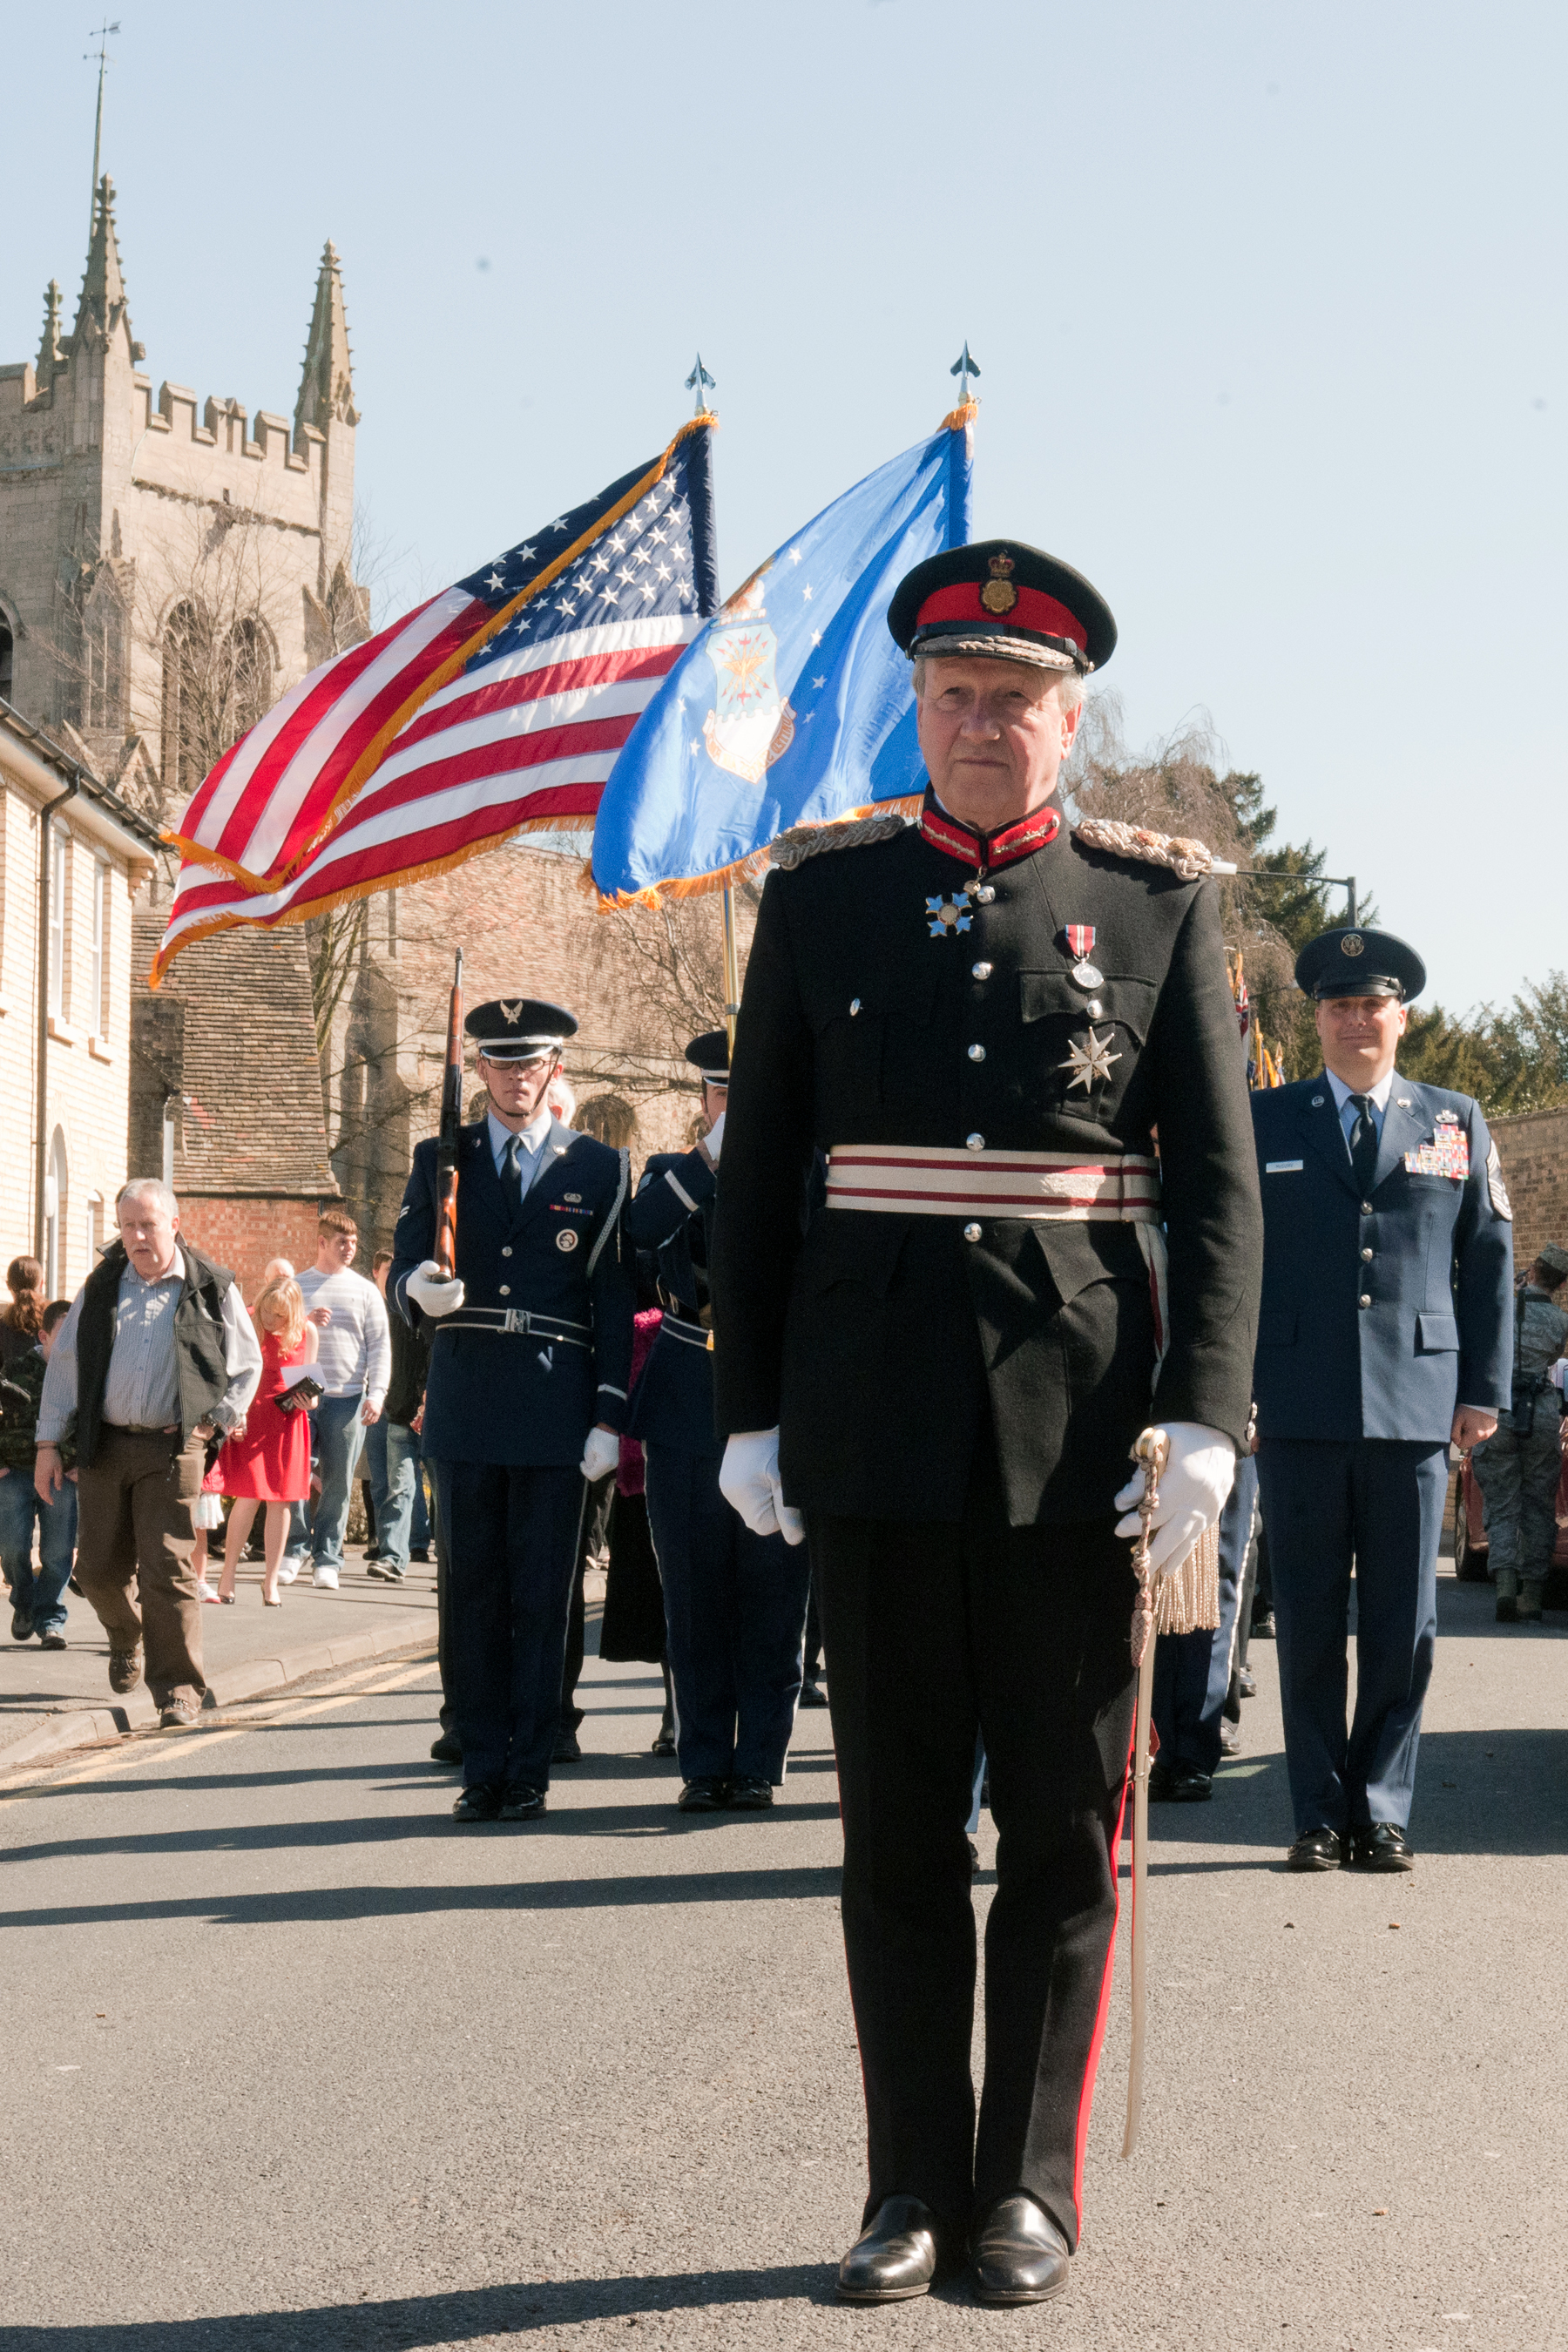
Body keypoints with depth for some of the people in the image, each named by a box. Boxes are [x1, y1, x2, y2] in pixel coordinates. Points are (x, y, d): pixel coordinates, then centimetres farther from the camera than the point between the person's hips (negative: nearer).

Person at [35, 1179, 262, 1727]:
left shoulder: (212, 1289, 1)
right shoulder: (102, 1286, 8)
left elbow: (248, 1365, 11)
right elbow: (64, 1363, 11)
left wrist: (214, 1421, 0)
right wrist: (48, 1442, 6)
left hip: (172, 1448, -3)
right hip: (104, 1445, 3)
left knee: (167, 1570, -9)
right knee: (98, 1569, 8)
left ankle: (178, 1689, -2)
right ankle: (126, 1640, 38)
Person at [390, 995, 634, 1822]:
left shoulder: (597, 1167, 7)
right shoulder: (439, 1159, 11)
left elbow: (614, 1301, 5)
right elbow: (402, 1276, 5)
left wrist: (609, 1417, -2)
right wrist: (422, 1290, -21)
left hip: (556, 1406, -1)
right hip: (466, 1405, 1)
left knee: (543, 1594, 1)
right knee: (472, 1590, 4)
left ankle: (530, 1770, 7)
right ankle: (482, 1769, 10)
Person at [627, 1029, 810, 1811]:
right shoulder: (673, 1176, 10)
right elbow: (638, 1230, -12)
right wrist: (712, 1157, -18)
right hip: (688, 1416, 1)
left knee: (773, 1600, 1)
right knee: (696, 1601, 4)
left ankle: (758, 1762, 9)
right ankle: (704, 1763, 12)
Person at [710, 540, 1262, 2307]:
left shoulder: (1159, 904, 4)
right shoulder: (821, 899, 7)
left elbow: (1219, 1179, 0)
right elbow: (759, 1170, 8)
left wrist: (1202, 1418, -10)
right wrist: (746, 1413, 3)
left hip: (1077, 1424, -1)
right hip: (877, 1424, 1)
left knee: (1064, 1825, 5)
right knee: (896, 1823, 7)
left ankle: (1030, 2188, 17)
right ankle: (914, 2188, 18)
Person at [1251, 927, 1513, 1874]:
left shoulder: (1457, 1122, 11)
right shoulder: (1263, 1121, 9)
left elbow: (1490, 1261, 11)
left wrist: (1485, 1388, 4)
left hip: (1416, 1406, 1)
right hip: (1298, 1409, -1)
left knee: (1404, 1627, 3)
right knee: (1310, 1624, 3)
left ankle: (1383, 1812, 13)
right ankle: (1322, 1814, 12)